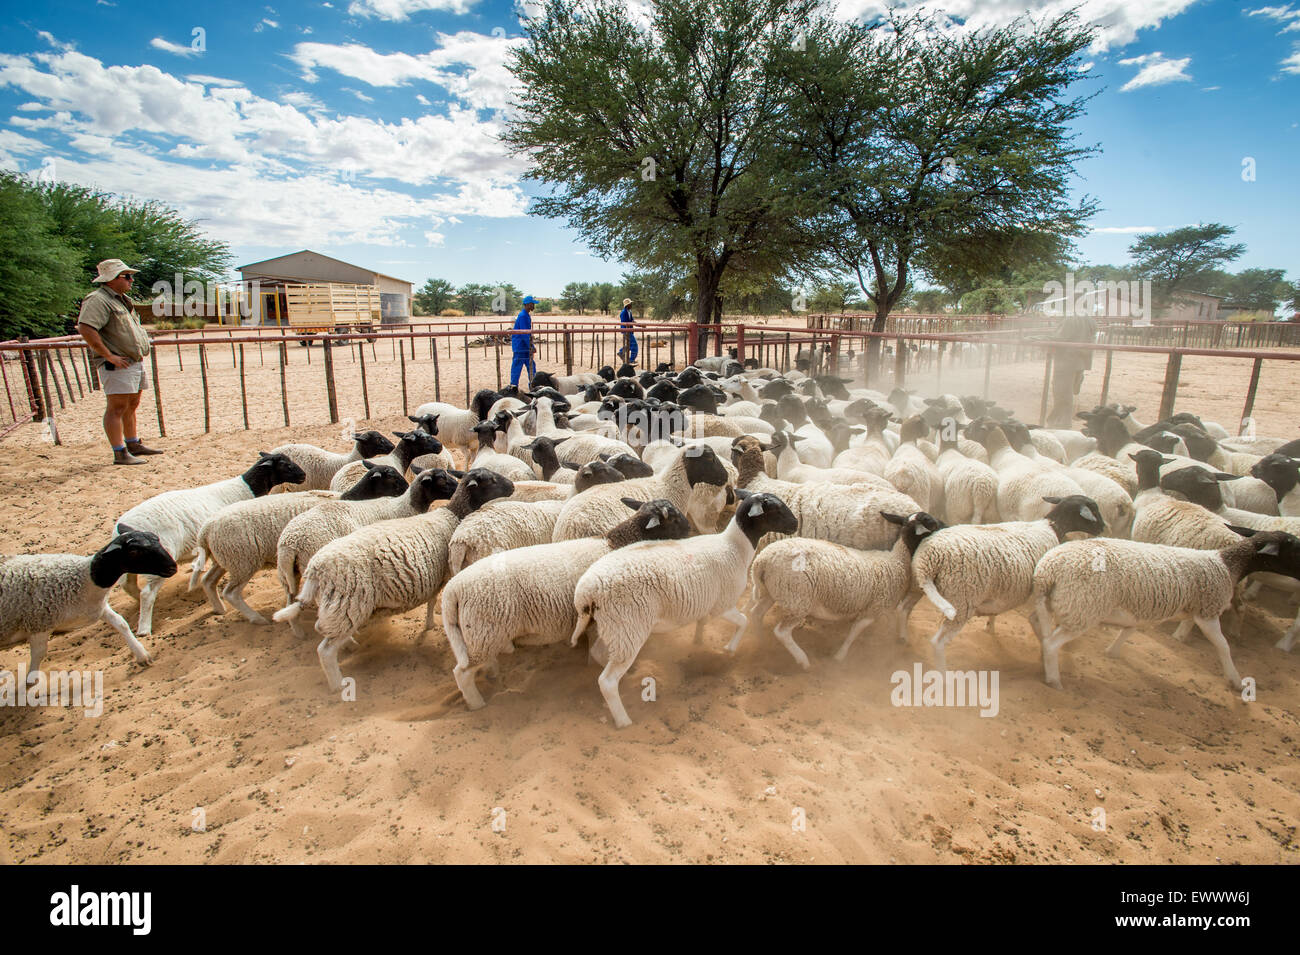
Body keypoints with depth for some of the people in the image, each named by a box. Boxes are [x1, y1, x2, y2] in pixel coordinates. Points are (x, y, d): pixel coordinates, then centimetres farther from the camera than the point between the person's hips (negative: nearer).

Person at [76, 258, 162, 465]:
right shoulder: (98, 300, -12)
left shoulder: (123, 300, 19)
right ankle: (120, 453, -5)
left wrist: (141, 348, 19)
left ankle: (133, 444, 28)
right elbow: (85, 329, -24)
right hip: (118, 364, -10)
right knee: (117, 408, -7)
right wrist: (109, 356, -23)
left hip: (136, 361, 10)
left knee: (131, 405, 17)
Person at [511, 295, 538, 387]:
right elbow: (524, 333, -21)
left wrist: (531, 346, 18)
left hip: (525, 346, 10)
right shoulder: (522, 316, -17)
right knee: (517, 366, -4)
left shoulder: (527, 315, 14)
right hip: (519, 346, -10)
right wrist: (531, 347, -19)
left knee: (531, 366, 11)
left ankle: (533, 386, 17)